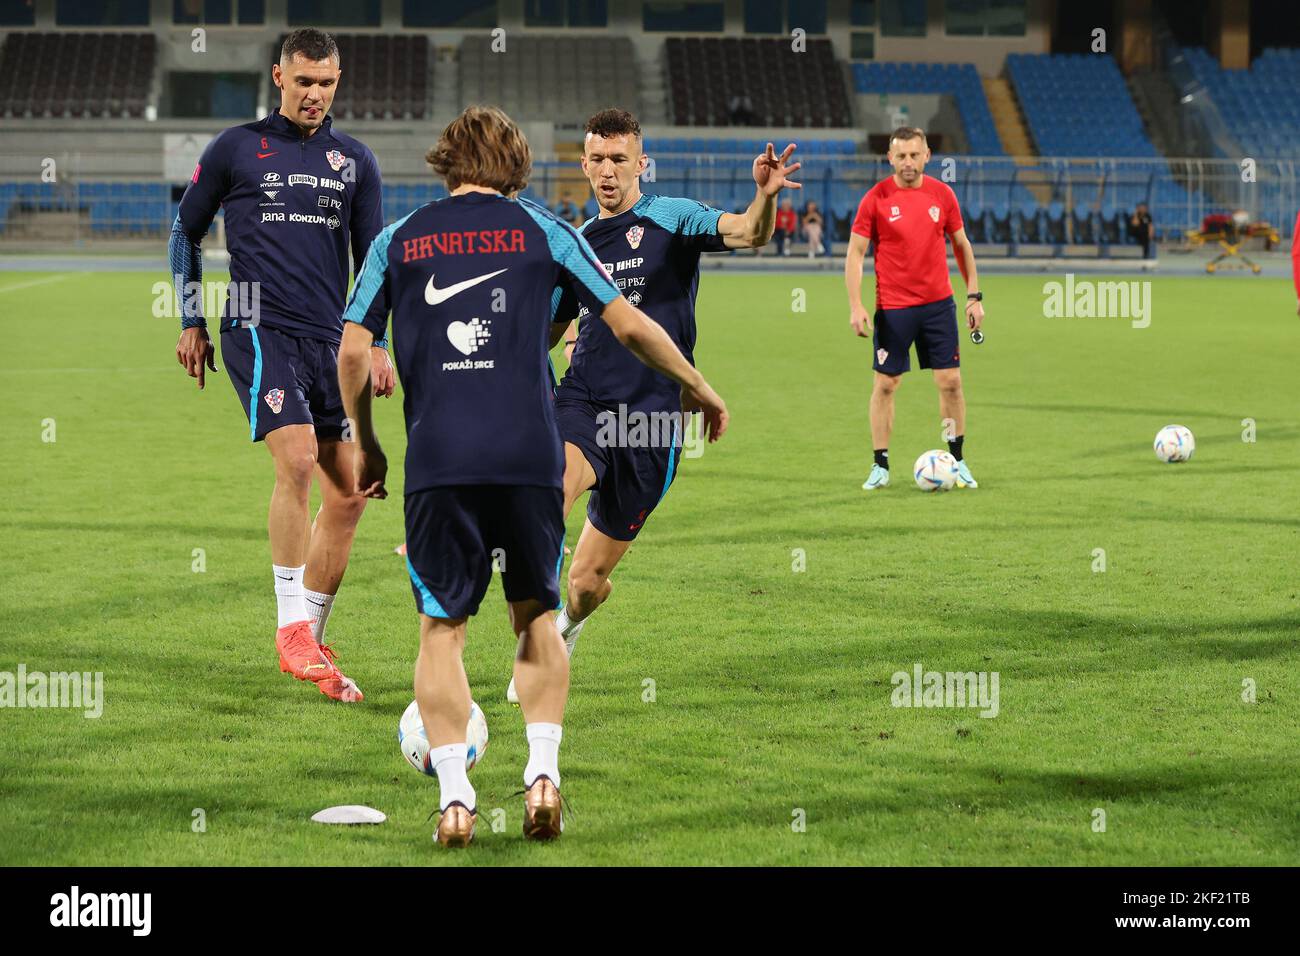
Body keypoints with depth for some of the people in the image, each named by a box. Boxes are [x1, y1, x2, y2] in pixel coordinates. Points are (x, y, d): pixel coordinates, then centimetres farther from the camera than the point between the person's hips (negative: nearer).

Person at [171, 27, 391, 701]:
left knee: (348, 492, 1)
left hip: (330, 341, 5)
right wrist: (191, 323, 10)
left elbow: (374, 257, 16)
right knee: (296, 457, -25)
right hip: (259, 329, -4)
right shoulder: (235, 148, 5)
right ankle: (291, 627, -18)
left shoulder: (354, 161, 12)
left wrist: (378, 346, 7)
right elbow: (185, 231, 13)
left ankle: (310, 641, 14)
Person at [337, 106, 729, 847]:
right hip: (530, 457, 0)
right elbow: (629, 325, 7)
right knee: (536, 617, 16)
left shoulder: (399, 239, 11)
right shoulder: (541, 229, 9)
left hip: (436, 460, 0)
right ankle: (543, 771, 3)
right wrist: (699, 388, 20)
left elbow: (353, 351, 6)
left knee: (442, 629, 6)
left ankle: (454, 794, -4)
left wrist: (366, 445, 19)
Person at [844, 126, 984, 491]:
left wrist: (974, 295, 7)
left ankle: (957, 461, 12)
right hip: (892, 307, -2)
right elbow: (855, 253, -4)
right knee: (885, 384, 2)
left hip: (938, 303, 2)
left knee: (950, 380, 1)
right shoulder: (876, 198, -6)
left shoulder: (942, 194, 2)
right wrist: (855, 306, -11)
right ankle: (880, 466, 11)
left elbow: (962, 245, 12)